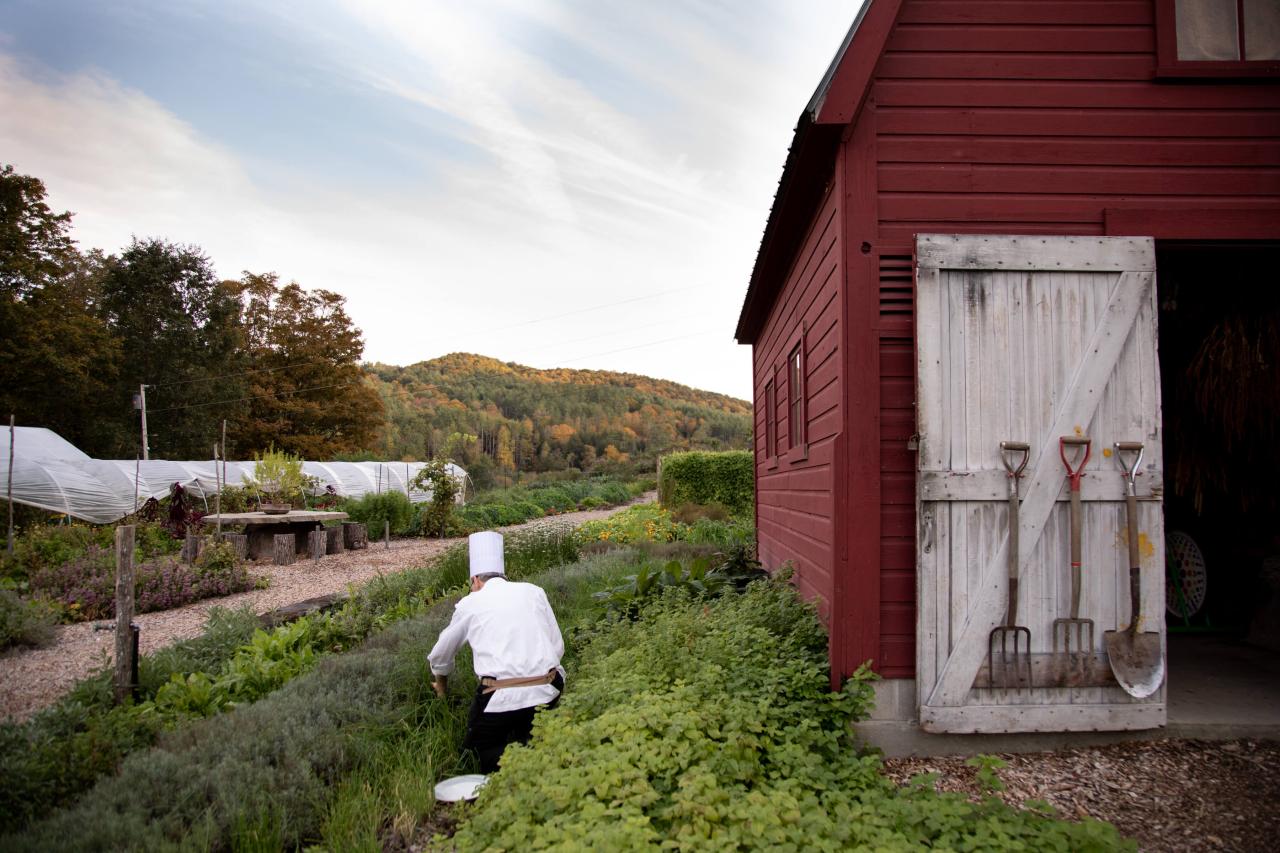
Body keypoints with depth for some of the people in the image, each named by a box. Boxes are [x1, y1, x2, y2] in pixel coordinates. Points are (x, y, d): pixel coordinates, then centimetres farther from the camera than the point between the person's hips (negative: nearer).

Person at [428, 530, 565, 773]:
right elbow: (557, 647, 13)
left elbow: (441, 655, 26)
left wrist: (441, 682, 47)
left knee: (485, 751, 16)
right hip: (546, 691, 3)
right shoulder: (533, 592, 13)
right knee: (524, 741, 25)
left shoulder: (470, 604, 11)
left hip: (500, 696, -3)